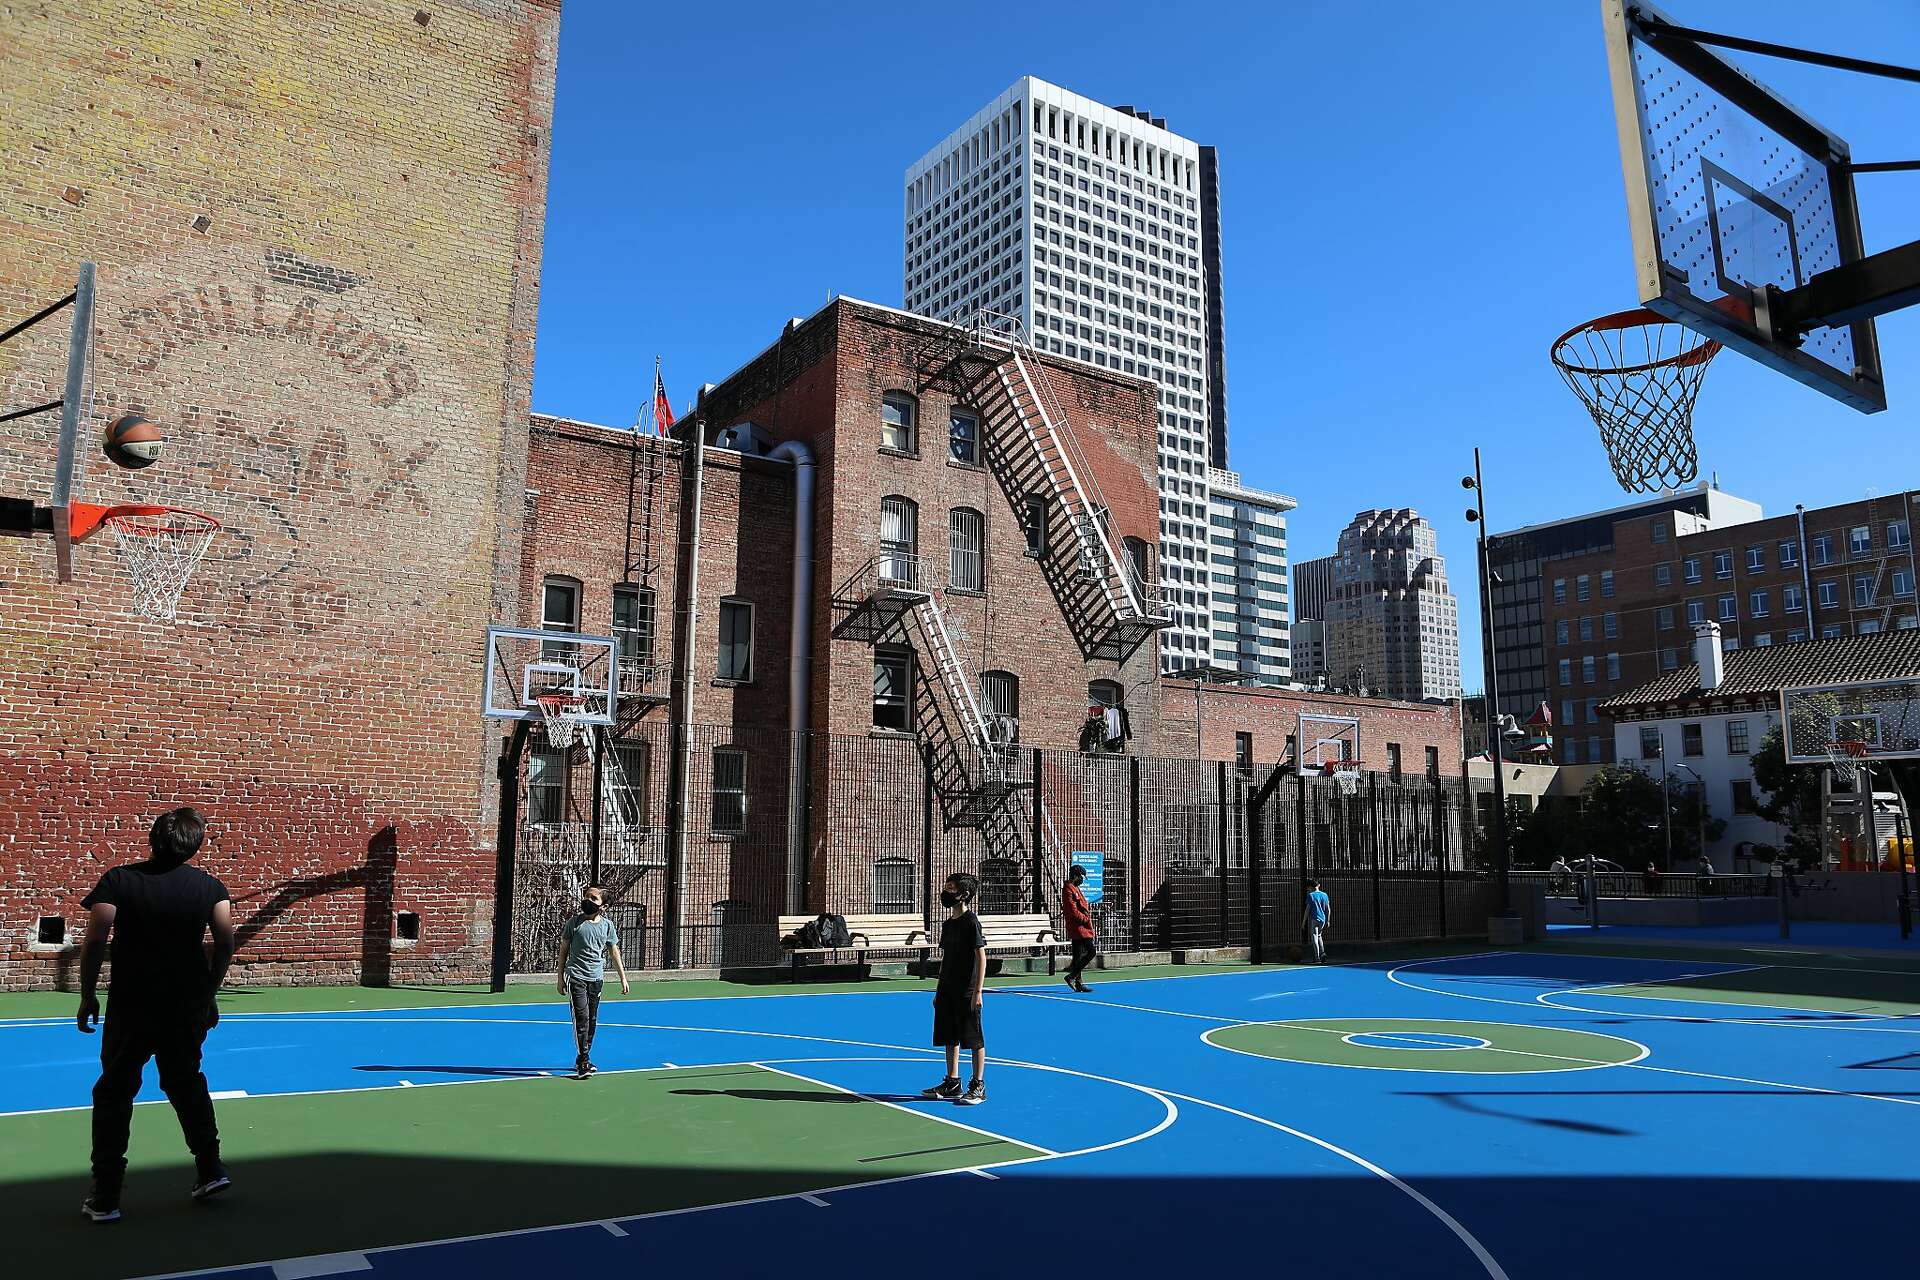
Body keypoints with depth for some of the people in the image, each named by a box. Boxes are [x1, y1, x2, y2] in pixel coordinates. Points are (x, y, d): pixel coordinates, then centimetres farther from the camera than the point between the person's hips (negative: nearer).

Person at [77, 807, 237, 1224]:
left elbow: (94, 944, -11)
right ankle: (210, 1170, 21)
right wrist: (208, 993, 10)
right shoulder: (209, 886, -1)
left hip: (131, 1006, -2)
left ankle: (105, 1197, 11)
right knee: (186, 1083, 20)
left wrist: (88, 997, 0)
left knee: (114, 1092, 11)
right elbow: (225, 944, -3)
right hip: (189, 1007, 2)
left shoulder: (118, 881, -7)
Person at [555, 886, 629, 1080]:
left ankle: (582, 1060, 21)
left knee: (592, 1020, 7)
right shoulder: (574, 923, 0)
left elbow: (614, 952, 14)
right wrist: (560, 978, 3)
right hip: (576, 977, -3)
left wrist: (623, 978, 11)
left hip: (597, 978, 3)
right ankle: (584, 1062, -10)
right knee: (581, 1017, -12)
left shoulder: (607, 925, 7)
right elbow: (563, 950, 6)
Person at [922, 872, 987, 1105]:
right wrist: (939, 990, 17)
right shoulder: (948, 924, 12)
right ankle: (952, 1084, 23)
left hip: (966, 992, -8)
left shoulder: (971, 922, -11)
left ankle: (978, 1087, 7)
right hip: (948, 990, 8)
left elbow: (981, 957, -14)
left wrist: (977, 992, -18)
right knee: (949, 1038, 13)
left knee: (973, 1038, -1)